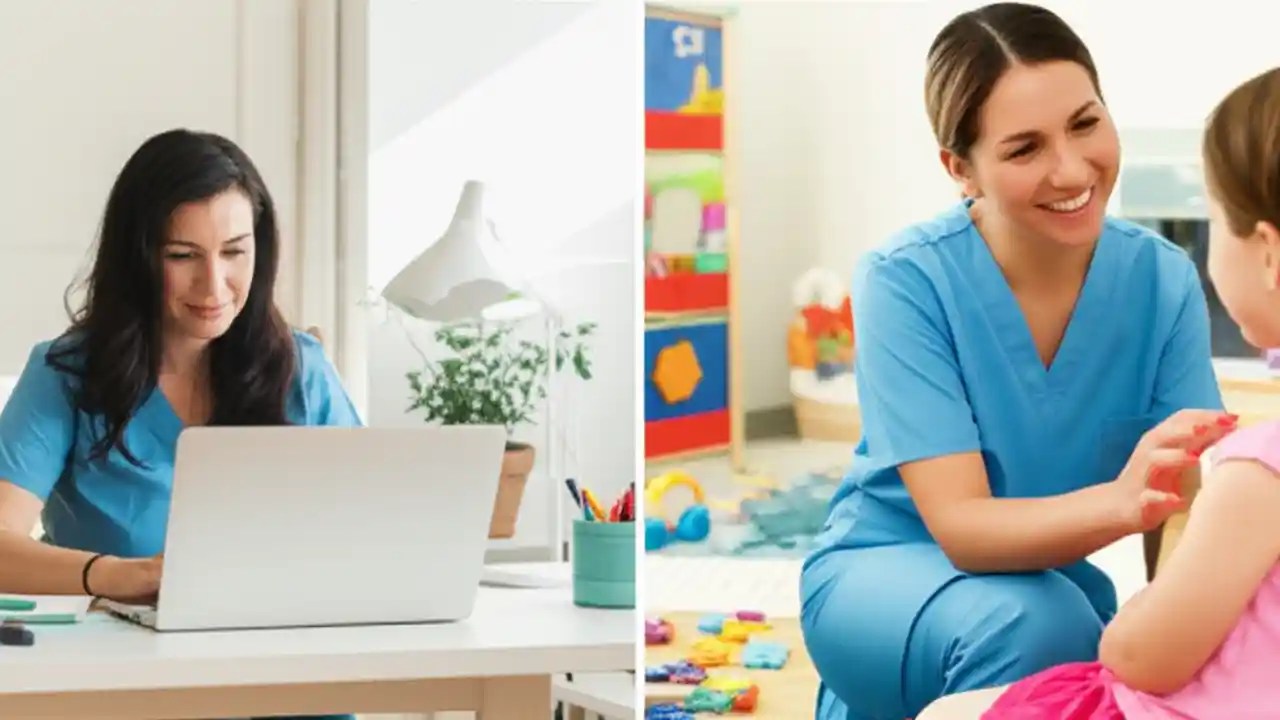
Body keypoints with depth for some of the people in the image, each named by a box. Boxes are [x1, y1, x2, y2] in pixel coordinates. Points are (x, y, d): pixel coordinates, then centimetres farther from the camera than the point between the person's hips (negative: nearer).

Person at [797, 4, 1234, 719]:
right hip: (885, 578, -7)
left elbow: (1182, 522, -16)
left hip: (1050, 578, 7)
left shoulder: (1162, 279, -12)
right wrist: (1119, 503, -47)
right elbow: (960, 526, -29)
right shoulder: (906, 281, -22)